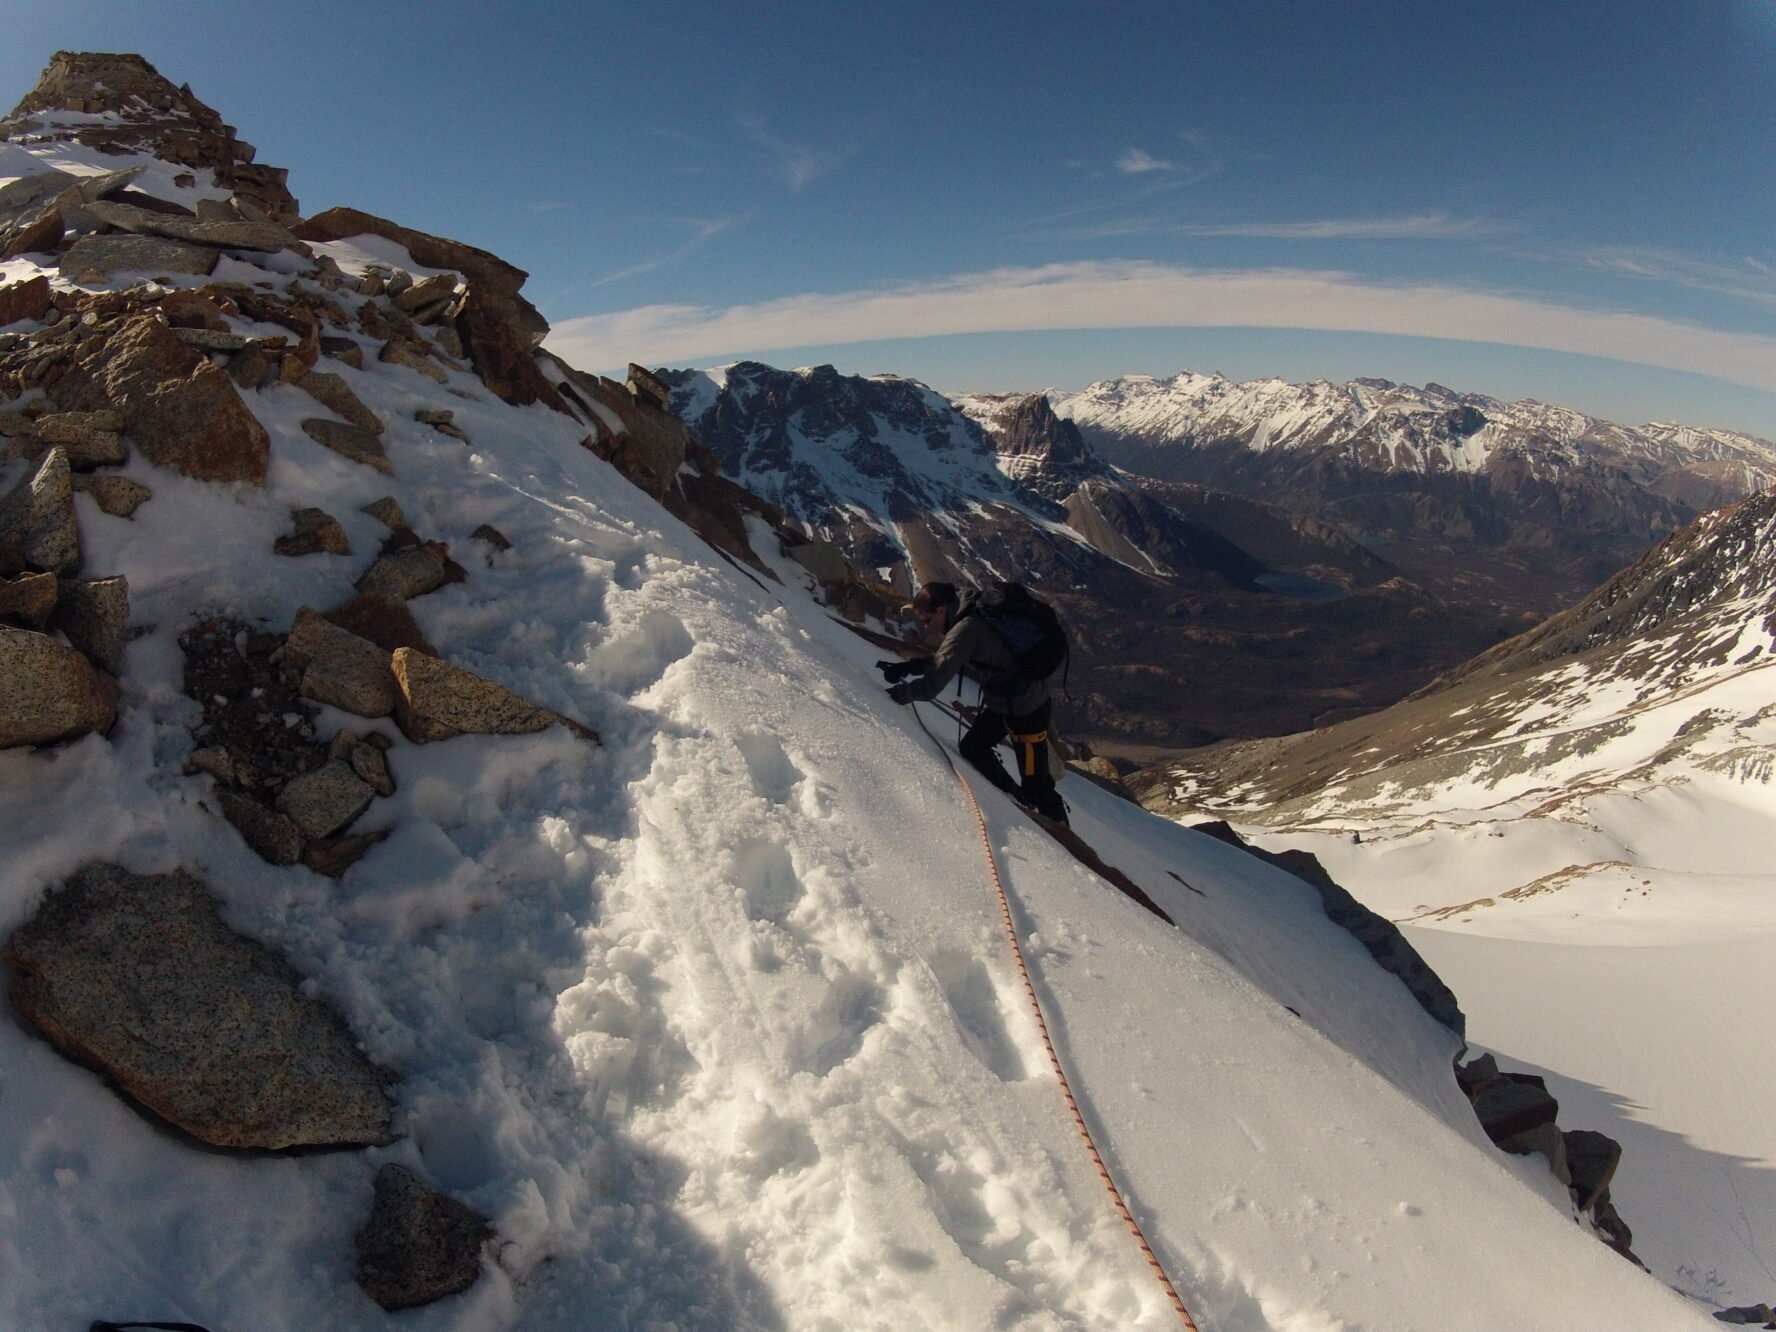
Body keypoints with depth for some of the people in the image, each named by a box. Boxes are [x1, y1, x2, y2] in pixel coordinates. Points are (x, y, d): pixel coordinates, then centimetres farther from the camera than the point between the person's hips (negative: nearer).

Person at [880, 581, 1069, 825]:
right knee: (972, 749, 17)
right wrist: (908, 667, -3)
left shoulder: (966, 629, -29)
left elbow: (932, 684, -33)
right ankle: (1016, 800, 31)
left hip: (1028, 710, -10)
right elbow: (943, 660, 10)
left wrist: (897, 693, -22)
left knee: (1034, 784, 0)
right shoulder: (971, 615, 0)